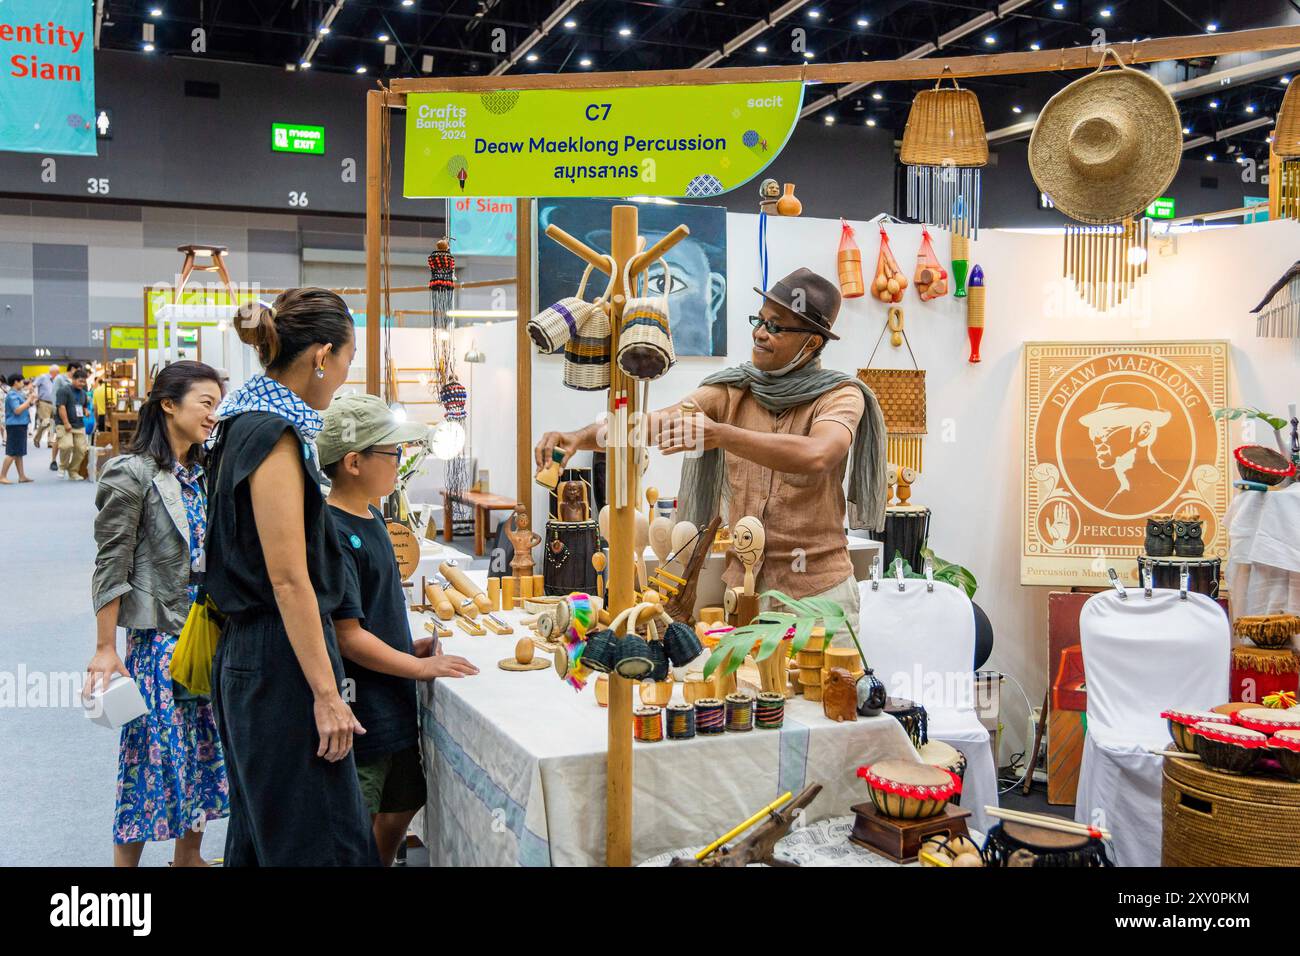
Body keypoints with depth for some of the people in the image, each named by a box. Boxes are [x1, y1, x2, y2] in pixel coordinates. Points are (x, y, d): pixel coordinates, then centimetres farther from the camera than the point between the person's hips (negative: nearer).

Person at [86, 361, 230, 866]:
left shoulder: (205, 472, 9)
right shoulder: (131, 474, -11)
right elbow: (111, 568, -12)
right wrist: (105, 650, -13)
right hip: (160, 633, -7)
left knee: (205, 747, 13)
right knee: (156, 753, 0)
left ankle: (189, 853, 28)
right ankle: (126, 858, 15)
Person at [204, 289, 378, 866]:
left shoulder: (250, 422, 11)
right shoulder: (273, 435, -17)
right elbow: (288, 579, -21)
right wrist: (326, 694, -19)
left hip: (247, 652, 10)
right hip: (279, 664, -10)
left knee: (261, 831, 19)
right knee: (312, 843, -2)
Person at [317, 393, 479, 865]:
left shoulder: (370, 517, 9)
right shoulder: (333, 534, -21)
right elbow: (347, 636, -21)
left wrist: (409, 647, 8)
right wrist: (421, 667, -16)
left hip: (394, 701, 9)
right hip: (361, 711, -9)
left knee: (401, 807, 19)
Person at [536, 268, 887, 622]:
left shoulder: (840, 396, -10)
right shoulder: (731, 392, 1)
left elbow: (816, 456, -31)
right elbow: (654, 422, -10)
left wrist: (720, 435, -40)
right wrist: (578, 437, -26)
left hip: (819, 591, -3)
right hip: (742, 583, 3)